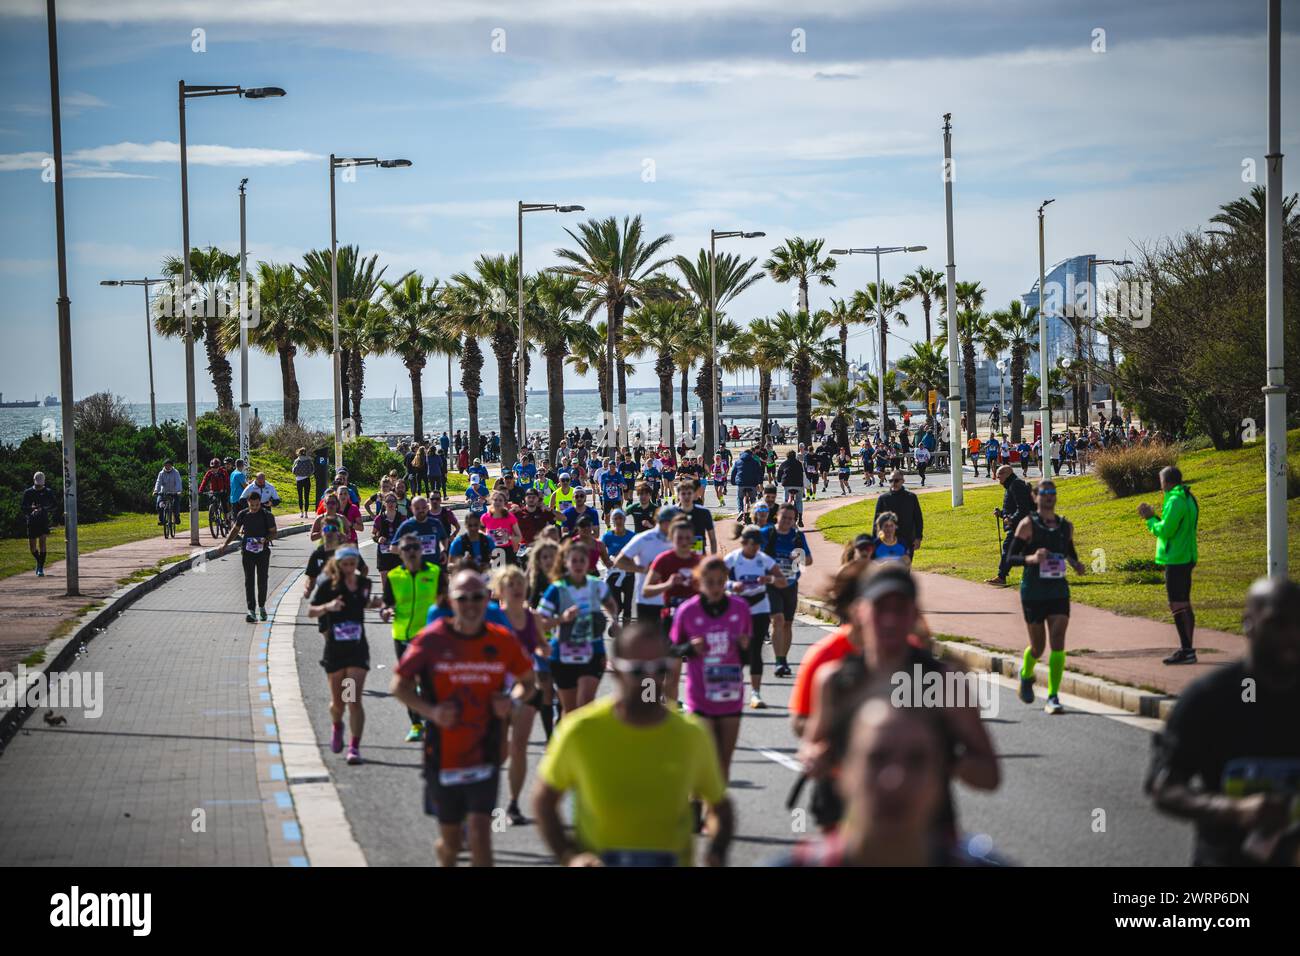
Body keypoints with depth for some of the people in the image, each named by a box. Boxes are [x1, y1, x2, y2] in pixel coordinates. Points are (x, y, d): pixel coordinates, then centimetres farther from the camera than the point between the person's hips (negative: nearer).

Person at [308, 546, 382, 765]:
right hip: (335, 649, -1)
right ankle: (337, 726, 43)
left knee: (355, 700, -9)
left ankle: (355, 747, -6)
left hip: (358, 648, 1)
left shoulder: (364, 583, 3)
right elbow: (310, 612, -6)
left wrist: (373, 602, 3)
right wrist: (327, 606, -23)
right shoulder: (328, 585, -7)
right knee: (337, 701, 10)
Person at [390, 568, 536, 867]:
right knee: (450, 838, 12)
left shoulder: (503, 641, -2)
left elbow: (528, 680, 14)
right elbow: (400, 685, 0)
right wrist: (430, 711, -17)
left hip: (484, 756, 0)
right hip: (442, 751, 0)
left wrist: (513, 700, -8)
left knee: (480, 831, -12)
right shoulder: (432, 639, -8)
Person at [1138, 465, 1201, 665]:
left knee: (1178, 606, -10)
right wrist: (1153, 517, 14)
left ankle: (1186, 650, -13)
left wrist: (1150, 520, -2)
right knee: (1184, 605, 14)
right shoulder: (1188, 499, 16)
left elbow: (1165, 531, -18)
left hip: (1175, 562, -10)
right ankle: (1187, 649, 17)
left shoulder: (1175, 501, -16)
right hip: (1186, 559, 10)